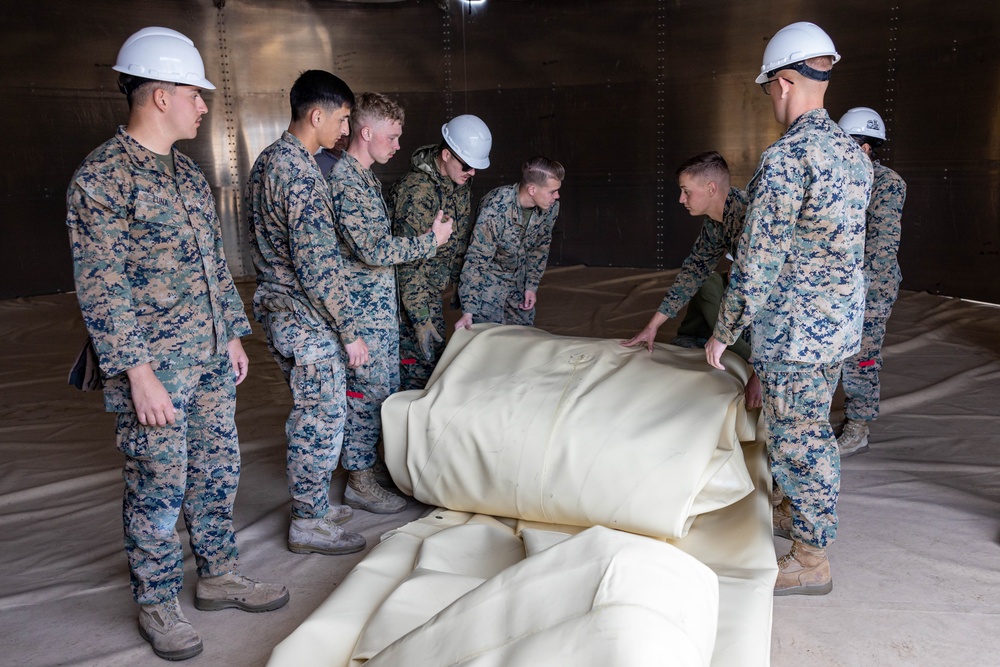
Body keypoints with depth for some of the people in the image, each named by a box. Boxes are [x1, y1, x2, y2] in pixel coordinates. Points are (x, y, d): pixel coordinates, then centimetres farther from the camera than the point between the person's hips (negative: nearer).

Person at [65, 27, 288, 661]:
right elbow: (101, 290, -16)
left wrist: (233, 335, 16)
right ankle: (157, 604, 22)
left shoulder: (189, 173, 12)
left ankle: (219, 573, 33)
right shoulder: (101, 178, -13)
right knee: (159, 487, 4)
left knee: (218, 470, 16)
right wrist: (139, 373, -19)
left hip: (211, 360, 8)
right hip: (155, 368, -7)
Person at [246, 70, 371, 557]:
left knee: (308, 413, 19)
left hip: (275, 306, 10)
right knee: (323, 418, 2)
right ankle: (310, 524, 15)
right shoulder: (301, 174, -22)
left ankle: (311, 502, 33)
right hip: (307, 318, -10)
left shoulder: (267, 160, 10)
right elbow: (318, 264, -25)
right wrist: (350, 331, -19)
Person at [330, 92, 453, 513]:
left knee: (388, 386, 16)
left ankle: (375, 461, 30)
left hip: (382, 304, 10)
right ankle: (359, 482, 11)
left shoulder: (366, 177, 13)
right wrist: (430, 240, -14)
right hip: (362, 307, -10)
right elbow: (373, 251, -24)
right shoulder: (344, 181, -19)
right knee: (366, 391, -1)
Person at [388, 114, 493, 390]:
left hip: (432, 289, 9)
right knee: (419, 360, -6)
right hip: (408, 290, -8)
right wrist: (420, 318, -27)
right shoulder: (417, 190, -26)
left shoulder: (460, 182, 1)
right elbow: (409, 260, -27)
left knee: (436, 357, 14)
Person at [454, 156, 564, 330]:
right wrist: (468, 311, -31)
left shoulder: (551, 207, -16)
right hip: (489, 280, -5)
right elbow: (476, 259, -30)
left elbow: (540, 247, 2)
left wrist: (532, 286, 0)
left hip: (520, 279, 5)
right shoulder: (495, 208, -33)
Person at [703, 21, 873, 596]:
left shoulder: (784, 159, -22)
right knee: (811, 427, 24)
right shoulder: (854, 152, 7)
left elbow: (757, 265, -22)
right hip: (844, 324, 9)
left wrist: (724, 333, -11)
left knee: (797, 439, 4)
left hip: (795, 332, -9)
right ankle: (801, 512, 44)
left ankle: (811, 560, 19)